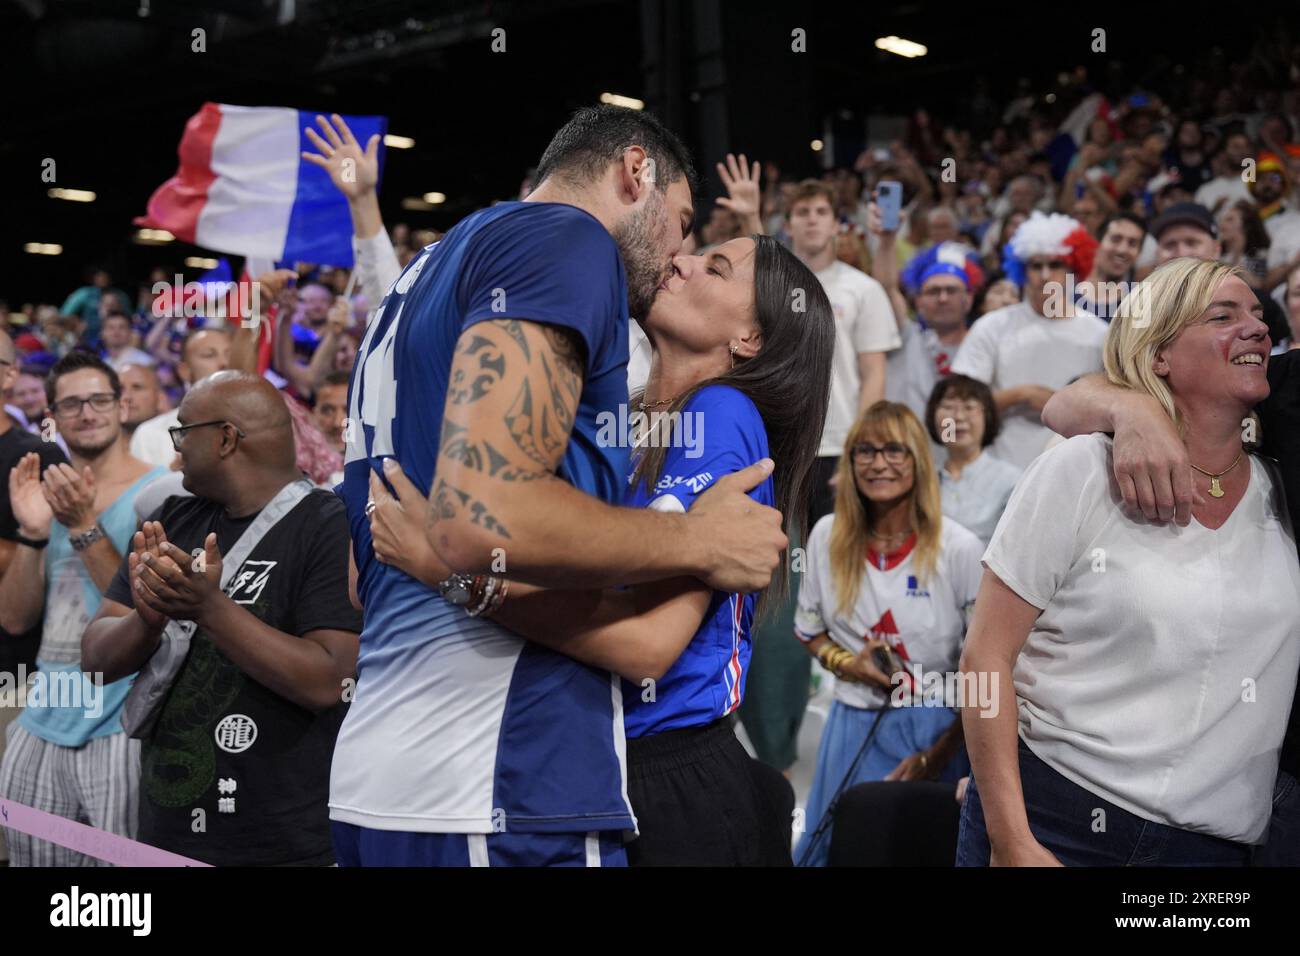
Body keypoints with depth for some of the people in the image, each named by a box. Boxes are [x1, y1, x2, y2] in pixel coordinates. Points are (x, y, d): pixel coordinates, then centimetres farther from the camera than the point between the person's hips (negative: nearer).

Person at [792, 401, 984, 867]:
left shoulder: (959, 548, -12)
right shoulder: (828, 536, -2)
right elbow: (809, 631, 12)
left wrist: (941, 752, -10)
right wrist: (847, 663, -9)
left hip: (934, 730, -3)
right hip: (853, 727, 3)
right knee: (836, 849, 10)